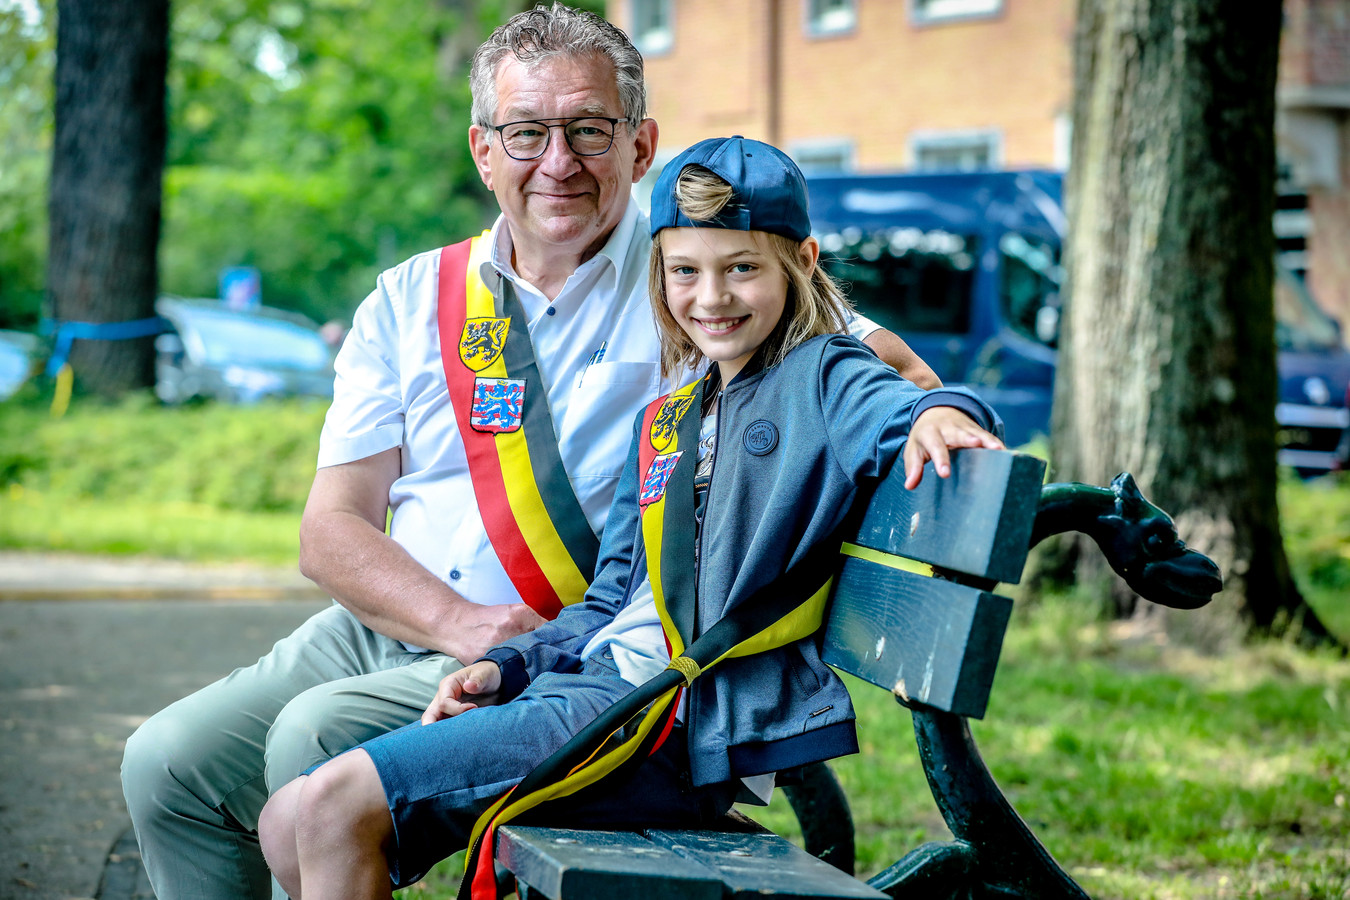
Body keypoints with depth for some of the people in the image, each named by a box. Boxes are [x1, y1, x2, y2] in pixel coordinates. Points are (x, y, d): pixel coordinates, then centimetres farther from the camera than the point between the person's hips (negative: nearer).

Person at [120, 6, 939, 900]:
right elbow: (333, 529, 5)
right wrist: (458, 621, -14)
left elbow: (885, 363, -5)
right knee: (169, 762, -10)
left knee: (318, 739, -27)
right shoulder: (409, 301, 9)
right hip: (382, 630, 5)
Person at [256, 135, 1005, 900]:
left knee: (338, 803, -18)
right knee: (291, 826, 4)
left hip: (680, 718, -8)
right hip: (593, 681, 8)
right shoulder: (664, 421, 24)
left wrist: (940, 412, -42)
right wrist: (508, 667, 11)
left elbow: (888, 405, -19)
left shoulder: (822, 376, 3)